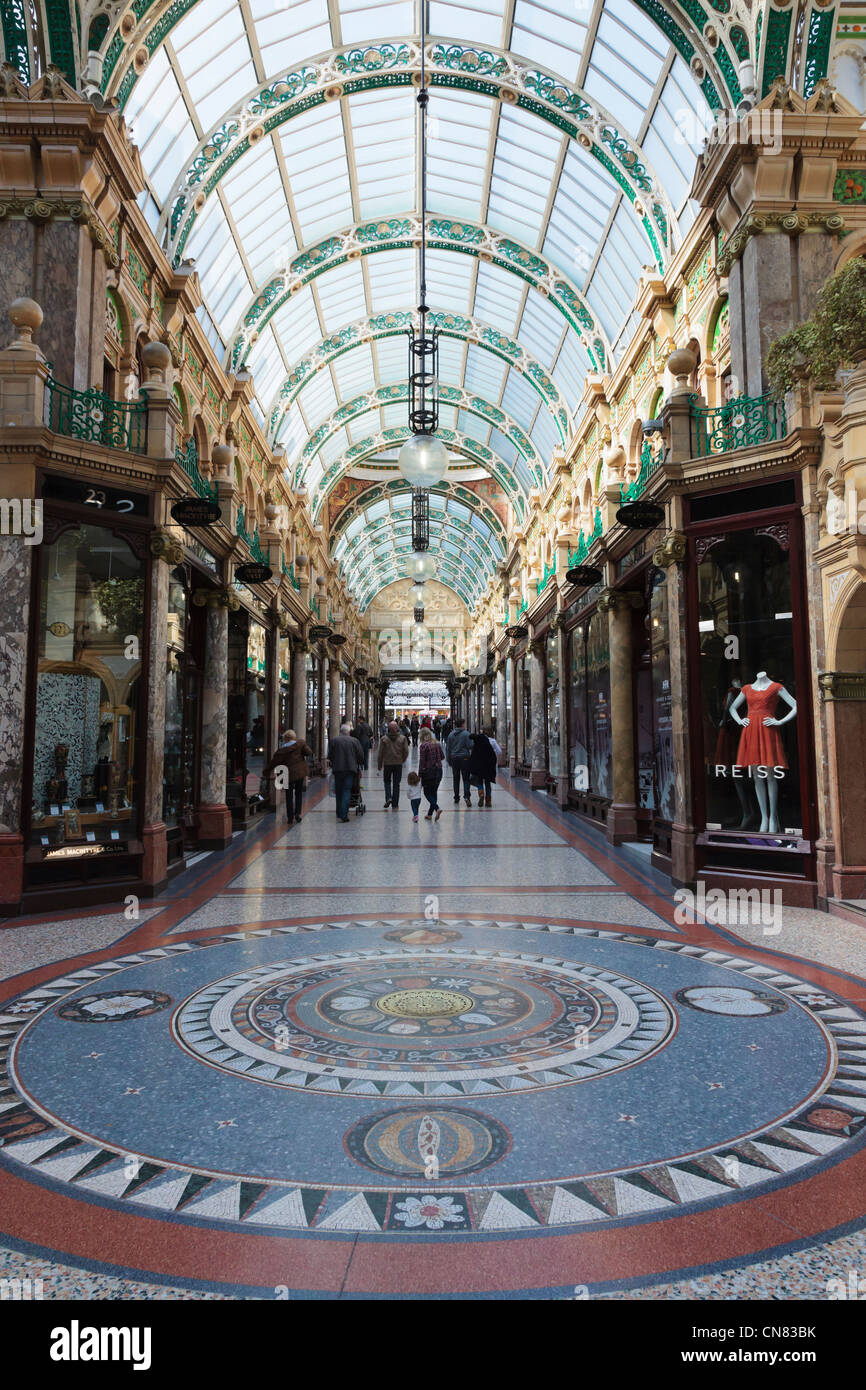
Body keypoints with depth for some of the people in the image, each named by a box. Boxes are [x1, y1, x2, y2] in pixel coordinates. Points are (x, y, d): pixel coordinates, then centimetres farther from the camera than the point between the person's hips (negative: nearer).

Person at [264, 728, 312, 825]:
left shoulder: (281, 750, -5)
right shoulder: (300, 743, -5)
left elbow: (273, 762, 0)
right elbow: (309, 752, -9)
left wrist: (266, 773, 12)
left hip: (288, 774, -1)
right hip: (300, 773, 1)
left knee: (289, 796, 10)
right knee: (299, 793, 16)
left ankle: (291, 818, 9)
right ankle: (298, 813, 3)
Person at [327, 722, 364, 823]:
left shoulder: (333, 741, 3)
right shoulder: (354, 741, 1)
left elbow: (330, 756, 5)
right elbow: (361, 756, 4)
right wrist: (359, 766, 19)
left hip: (337, 769, 1)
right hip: (350, 769, -1)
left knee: (339, 792, 13)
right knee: (346, 791, -1)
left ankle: (339, 814, 19)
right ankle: (343, 815, -10)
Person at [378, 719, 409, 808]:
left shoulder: (384, 739, -6)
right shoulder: (403, 738, -5)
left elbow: (380, 753, -3)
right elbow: (406, 752, -3)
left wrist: (380, 765, 7)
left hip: (387, 764, 0)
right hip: (398, 764, 1)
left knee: (387, 781, 18)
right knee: (396, 783, 8)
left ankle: (388, 798, -3)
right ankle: (395, 804, 11)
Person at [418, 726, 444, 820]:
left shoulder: (424, 745, -12)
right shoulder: (437, 744, 5)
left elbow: (422, 761, -13)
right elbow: (442, 756, 13)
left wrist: (420, 774, -9)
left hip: (428, 771, -6)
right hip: (438, 770, 6)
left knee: (427, 792, 5)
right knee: (434, 792, 12)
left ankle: (437, 808, -16)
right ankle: (430, 814, 15)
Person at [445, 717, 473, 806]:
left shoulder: (451, 735, 5)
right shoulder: (466, 734, -7)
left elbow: (448, 748, 9)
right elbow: (470, 746, -11)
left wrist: (449, 761, 15)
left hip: (454, 758, 4)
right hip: (464, 758, -3)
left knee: (456, 779, 11)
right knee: (466, 778, -2)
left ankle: (456, 798, 14)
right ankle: (466, 796, -19)